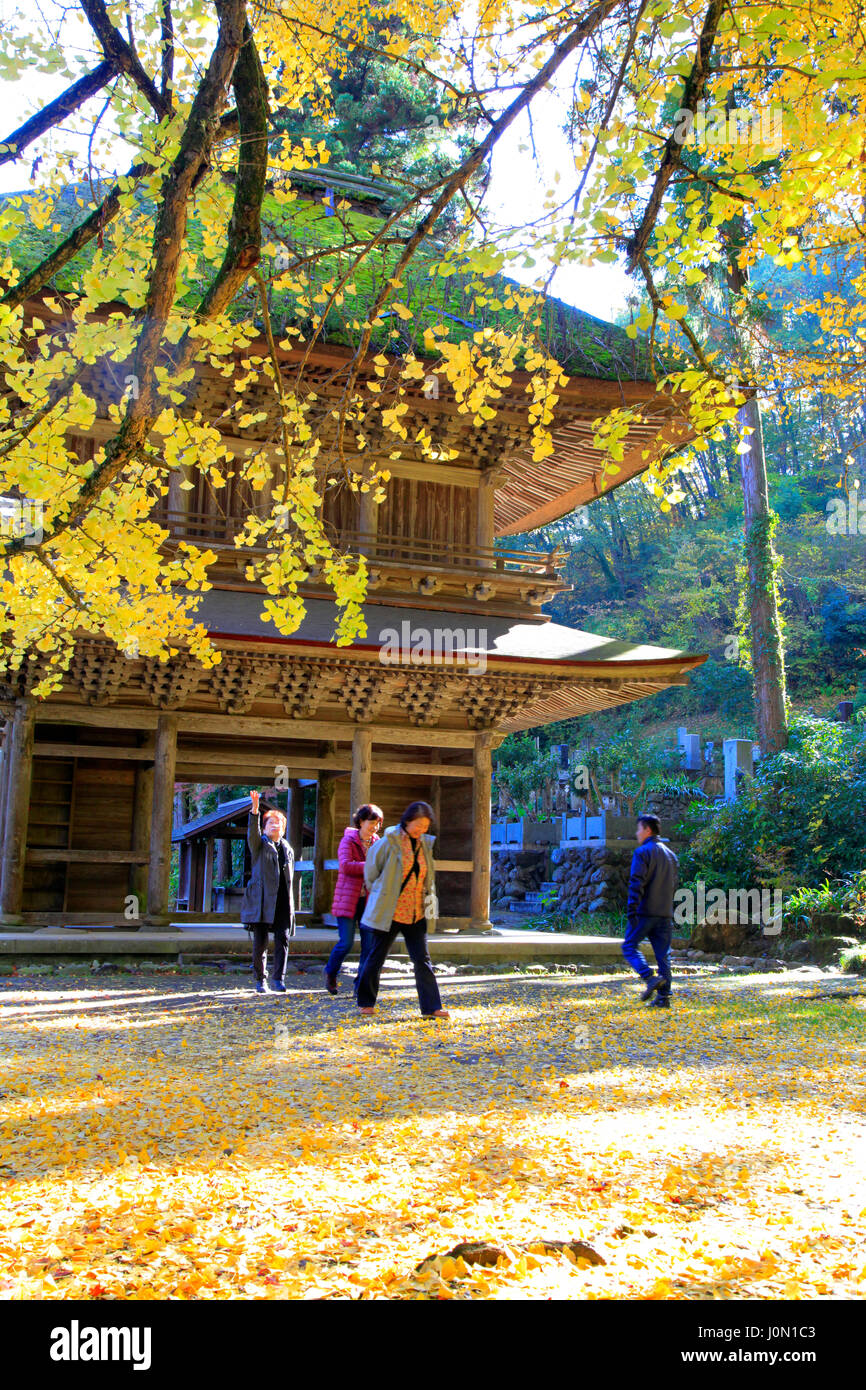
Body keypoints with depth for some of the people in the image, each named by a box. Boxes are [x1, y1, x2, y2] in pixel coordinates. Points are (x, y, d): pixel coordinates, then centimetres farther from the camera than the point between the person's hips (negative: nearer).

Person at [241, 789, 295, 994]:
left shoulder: (287, 849, 18)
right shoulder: (259, 844, 7)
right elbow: (252, 832, -15)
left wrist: (290, 905, 15)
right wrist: (255, 810, -32)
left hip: (282, 902, 3)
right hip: (261, 901, -3)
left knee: (282, 939, -7)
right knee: (260, 943, 0)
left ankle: (279, 979, -4)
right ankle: (260, 981, 11)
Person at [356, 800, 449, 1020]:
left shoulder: (426, 844, 3)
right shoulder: (390, 841, -11)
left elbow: (429, 877, 18)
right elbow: (371, 868, 1)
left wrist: (429, 898, 12)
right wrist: (375, 892, 10)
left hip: (416, 913, 4)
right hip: (388, 913, -4)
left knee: (423, 960, 1)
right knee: (375, 957, 7)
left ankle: (431, 1006, 5)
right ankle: (366, 1002, 23)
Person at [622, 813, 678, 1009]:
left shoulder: (642, 852, -7)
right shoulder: (671, 855, 16)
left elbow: (636, 883, -15)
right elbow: (674, 884, 18)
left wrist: (631, 911, -17)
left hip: (645, 912, -6)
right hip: (665, 913, 6)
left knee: (629, 946, 4)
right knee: (662, 954, 7)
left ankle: (650, 978, -16)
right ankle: (663, 996, 3)